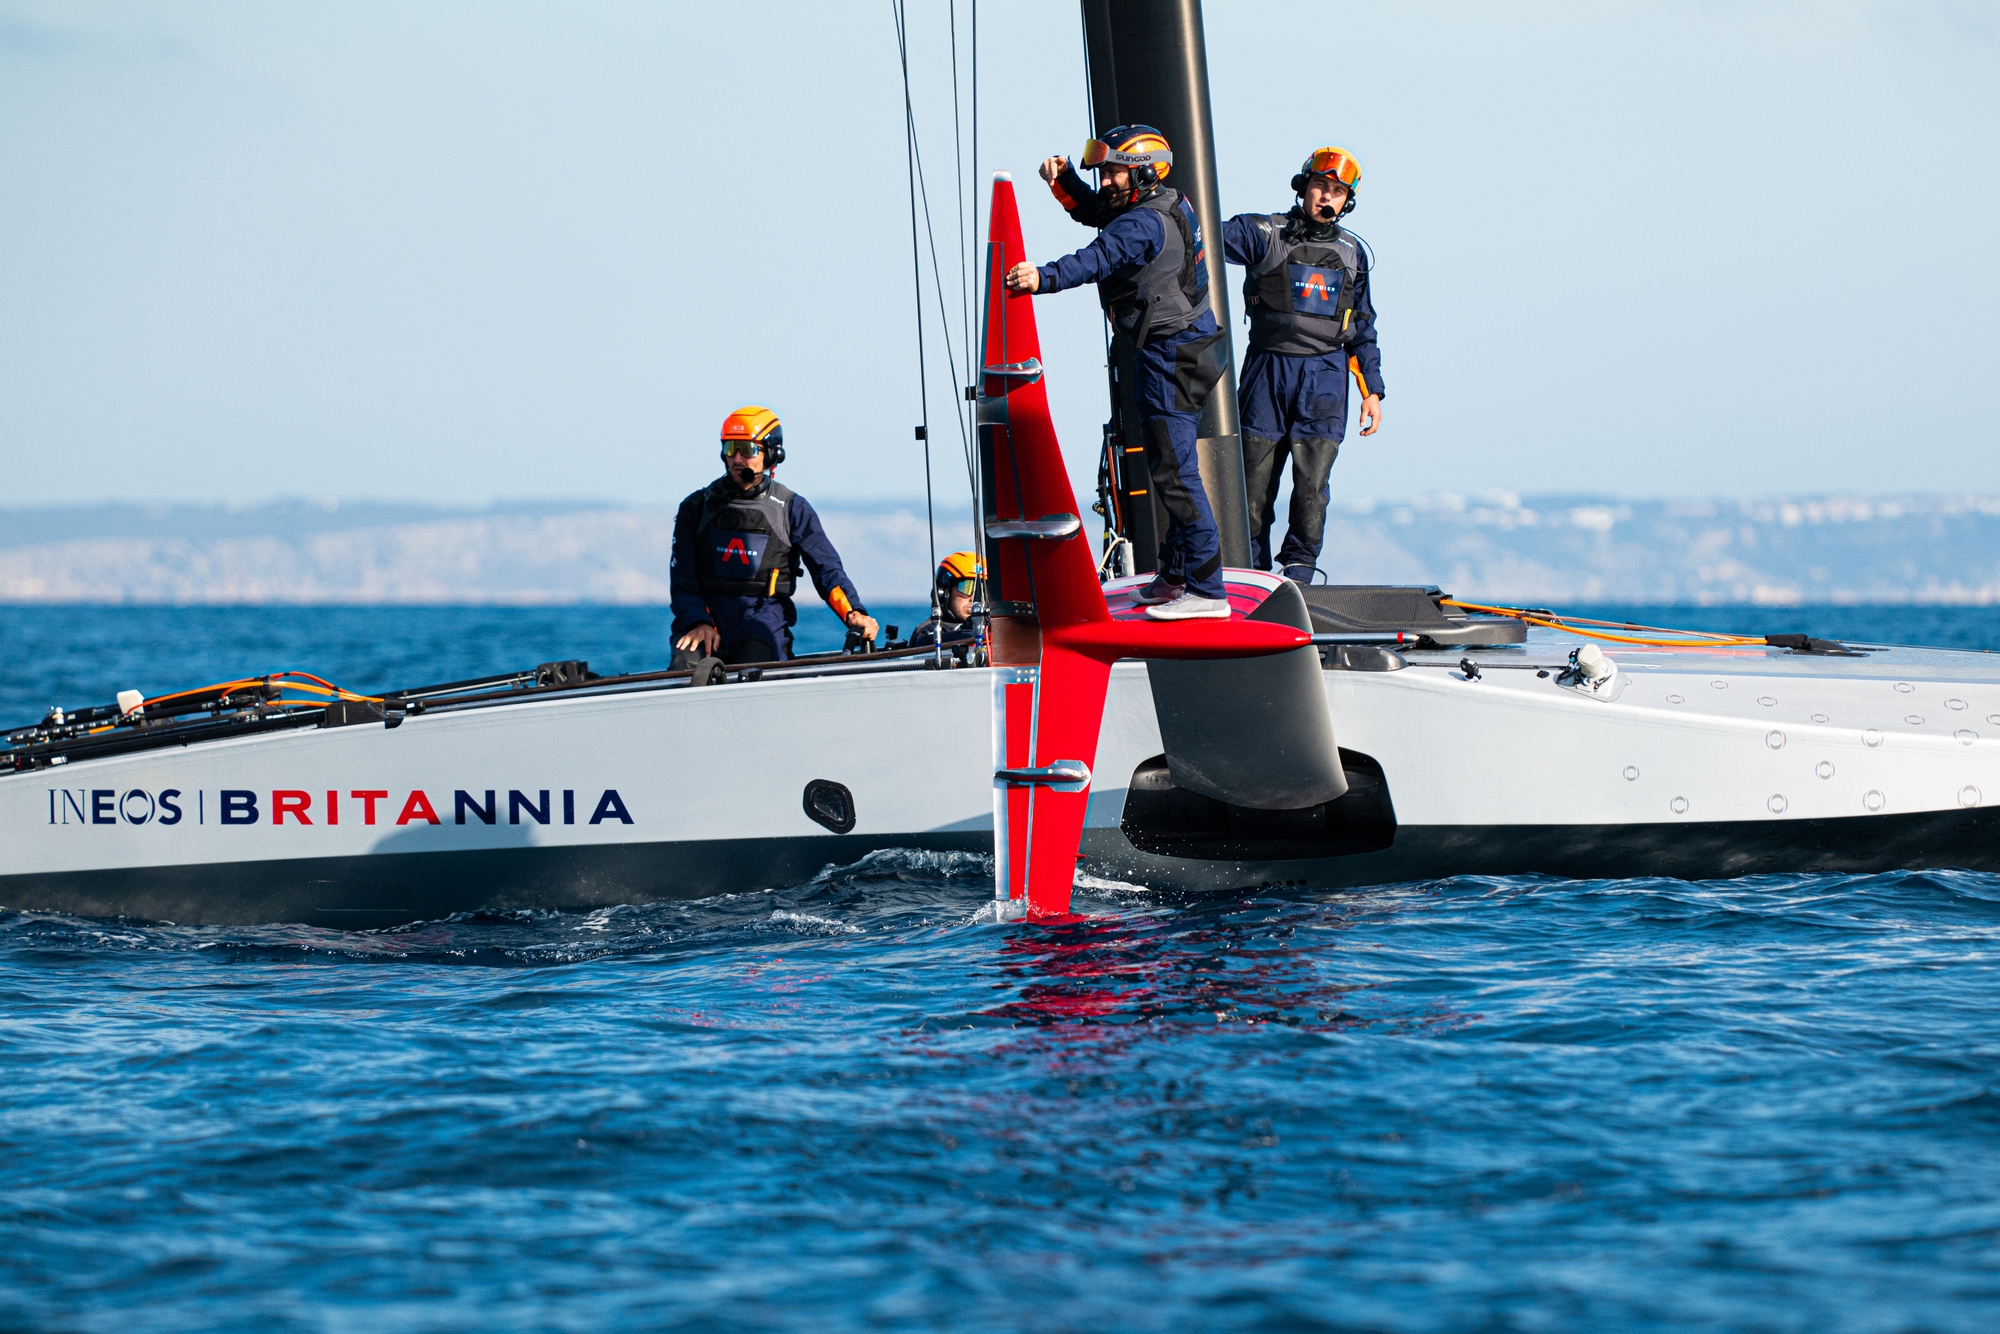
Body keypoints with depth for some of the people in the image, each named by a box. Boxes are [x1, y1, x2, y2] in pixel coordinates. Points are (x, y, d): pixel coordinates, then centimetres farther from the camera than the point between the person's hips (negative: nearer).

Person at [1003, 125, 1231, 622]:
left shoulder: (1144, 224, -20)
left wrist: (1045, 277, -53)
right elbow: (1092, 211, 23)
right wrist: (1063, 180, 5)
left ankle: (1207, 591, -11)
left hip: (1171, 355, -11)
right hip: (1188, 347, 11)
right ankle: (1176, 575, 26)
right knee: (1169, 466, 18)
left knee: (1173, 472, -10)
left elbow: (1099, 259, -38)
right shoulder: (1167, 206, 12)